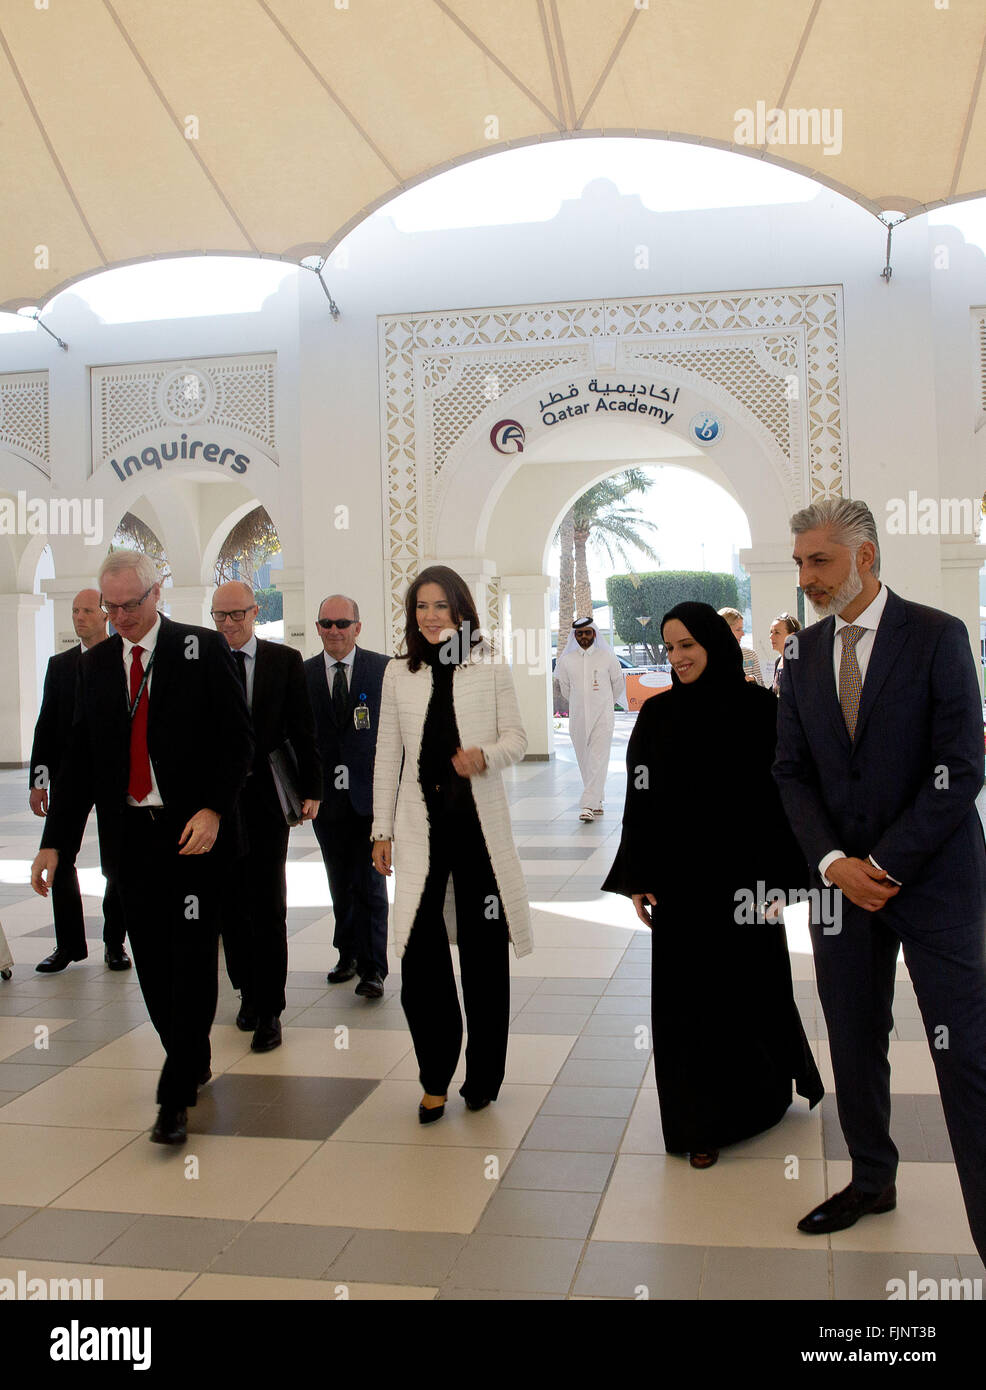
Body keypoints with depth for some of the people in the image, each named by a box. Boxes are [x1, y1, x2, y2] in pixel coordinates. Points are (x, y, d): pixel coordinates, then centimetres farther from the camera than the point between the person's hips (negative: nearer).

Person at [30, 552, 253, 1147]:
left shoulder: (204, 648, -1)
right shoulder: (96, 663, 11)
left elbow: (239, 738, -3)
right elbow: (79, 760, 12)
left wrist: (213, 809, -16)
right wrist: (55, 841, 5)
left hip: (193, 832, -4)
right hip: (129, 835, 4)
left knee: (193, 959, -3)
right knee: (153, 964, 8)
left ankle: (176, 1096, 4)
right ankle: (194, 1063, 28)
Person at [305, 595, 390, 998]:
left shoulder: (383, 668, 0)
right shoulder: (302, 674, 5)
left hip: (369, 794, -2)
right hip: (326, 797, 3)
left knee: (369, 884, -2)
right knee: (340, 885, 14)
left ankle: (372, 968, 7)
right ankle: (348, 954, 29)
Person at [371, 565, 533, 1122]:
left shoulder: (491, 668, 4)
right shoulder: (399, 674, 10)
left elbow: (517, 738, 6)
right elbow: (388, 755, 11)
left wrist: (486, 754, -17)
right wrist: (382, 830, 8)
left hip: (479, 820, -1)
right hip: (422, 822, 1)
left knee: (483, 952, 6)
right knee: (419, 952, -7)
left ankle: (483, 1077, 21)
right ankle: (435, 1078, 11)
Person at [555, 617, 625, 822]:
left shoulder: (607, 657, -1)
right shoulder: (566, 660, 4)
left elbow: (618, 684, 12)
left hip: (602, 717, -3)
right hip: (577, 718, 3)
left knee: (598, 761, -10)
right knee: (584, 762, 8)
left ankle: (588, 805, -13)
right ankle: (597, 800, 22)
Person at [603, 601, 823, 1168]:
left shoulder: (759, 708, -5)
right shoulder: (657, 714, 3)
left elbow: (782, 795, -6)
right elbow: (640, 802, 4)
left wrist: (776, 880, -10)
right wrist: (637, 879, 1)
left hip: (742, 878, -2)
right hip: (679, 881, 2)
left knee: (751, 986, 9)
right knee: (688, 995, 5)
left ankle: (764, 1091, 37)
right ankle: (705, 1123, 20)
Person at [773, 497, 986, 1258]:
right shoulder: (804, 653, 7)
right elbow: (793, 771, 6)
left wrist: (887, 865, -14)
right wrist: (834, 863, -8)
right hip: (844, 877, 5)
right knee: (854, 1042, 13)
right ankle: (872, 1180, 31)